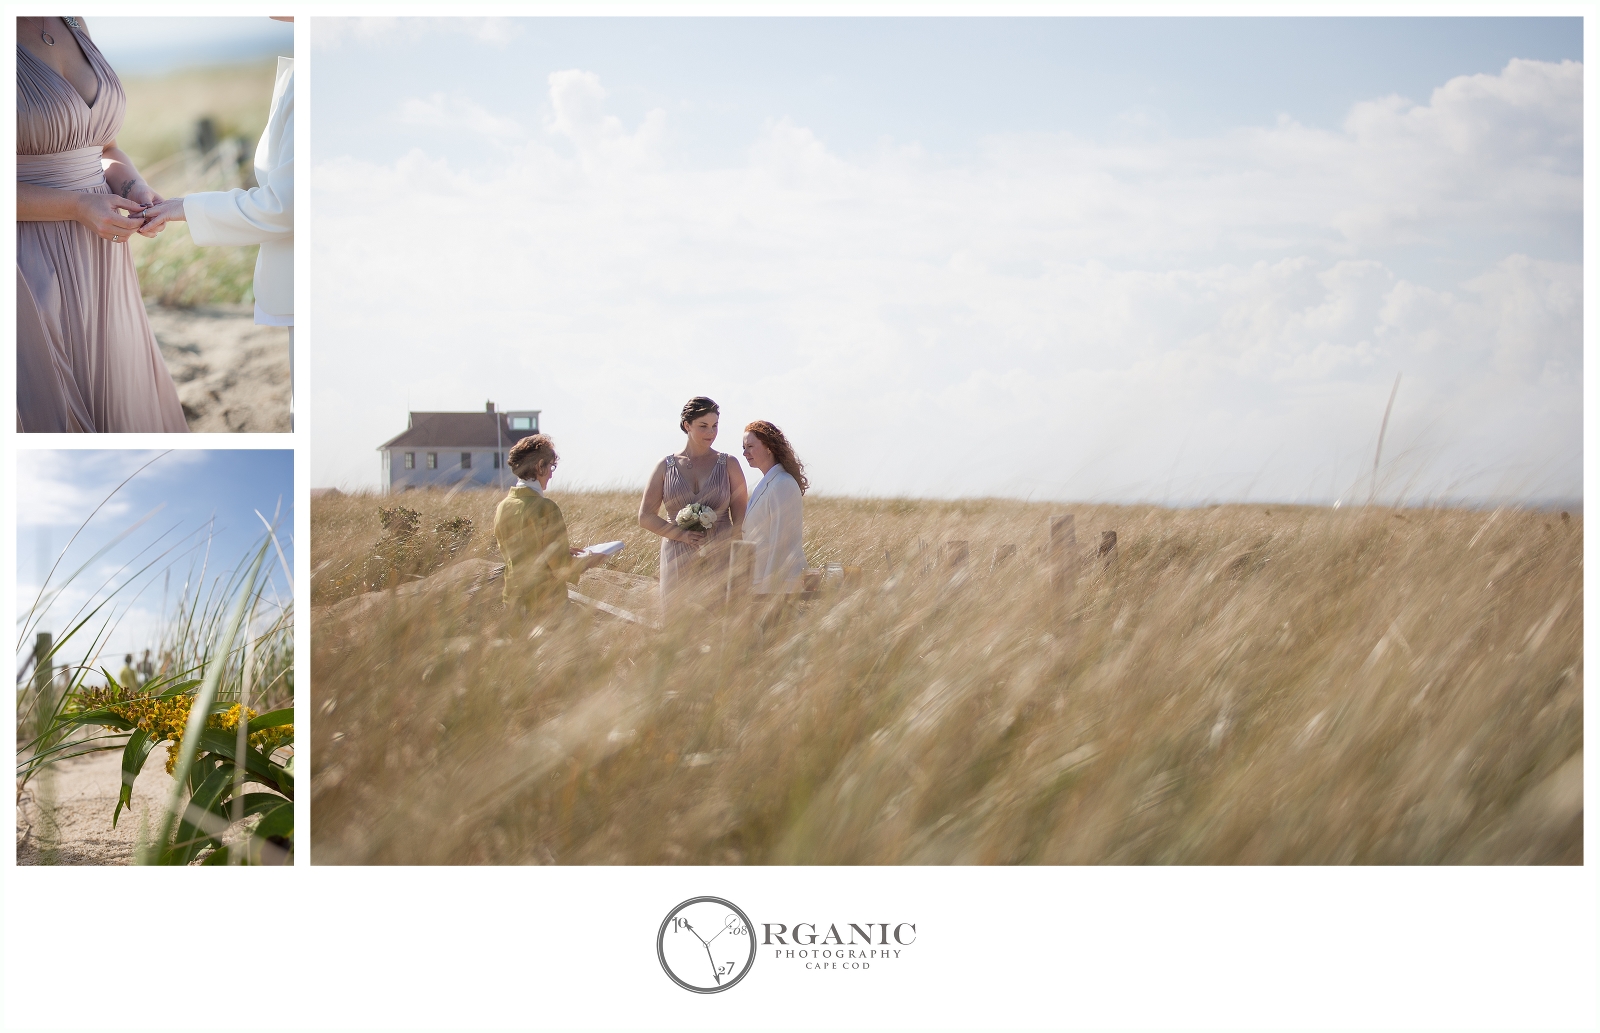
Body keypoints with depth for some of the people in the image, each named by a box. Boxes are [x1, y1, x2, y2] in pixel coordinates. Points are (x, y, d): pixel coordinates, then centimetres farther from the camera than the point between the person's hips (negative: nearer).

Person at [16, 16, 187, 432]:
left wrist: (135, 189, -4)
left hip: (102, 262, 7)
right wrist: (77, 207, -20)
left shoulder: (72, 23, 7)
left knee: (121, 394, 13)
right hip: (34, 272, -7)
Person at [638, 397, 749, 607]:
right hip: (678, 563, 1)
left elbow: (740, 518, 6)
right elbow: (646, 517, 6)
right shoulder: (665, 467, 7)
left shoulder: (729, 465, 7)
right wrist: (682, 535, -9)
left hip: (719, 559, -1)